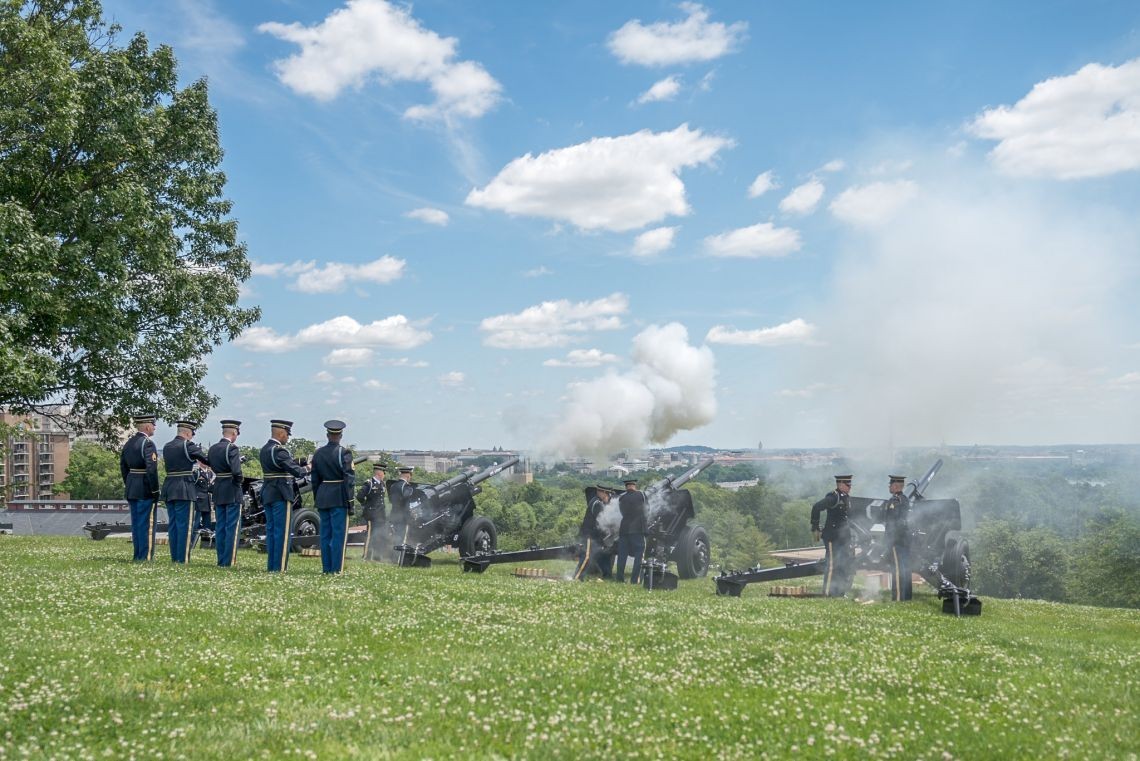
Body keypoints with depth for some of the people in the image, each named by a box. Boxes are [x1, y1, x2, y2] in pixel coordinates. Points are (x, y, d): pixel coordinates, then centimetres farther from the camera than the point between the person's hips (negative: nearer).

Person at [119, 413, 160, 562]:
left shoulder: (128, 443, 12)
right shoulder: (147, 444, -15)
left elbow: (123, 466, 17)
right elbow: (151, 468, -23)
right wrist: (155, 490, -17)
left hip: (131, 489, 8)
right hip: (145, 490, -8)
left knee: (136, 524, 13)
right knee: (147, 524, -3)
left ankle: (138, 555, 19)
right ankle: (146, 557, -1)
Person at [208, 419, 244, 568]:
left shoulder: (212, 449, 8)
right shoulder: (232, 448, -15)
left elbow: (212, 466, 14)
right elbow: (236, 471, -23)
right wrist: (239, 482, -7)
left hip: (218, 492, 7)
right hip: (232, 493, -7)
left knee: (220, 528, 11)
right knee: (232, 527, -2)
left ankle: (221, 560, 16)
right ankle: (228, 561, -2)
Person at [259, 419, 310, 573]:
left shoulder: (264, 450, 14)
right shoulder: (279, 451, -16)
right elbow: (297, 472, -20)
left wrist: (300, 463, 6)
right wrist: (307, 468, -2)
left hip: (267, 494, 9)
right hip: (281, 495, -9)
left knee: (271, 530, 12)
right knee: (282, 531, -5)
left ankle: (271, 566, 15)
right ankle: (280, 567, -4)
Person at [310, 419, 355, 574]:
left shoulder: (318, 453, 8)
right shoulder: (343, 453, -9)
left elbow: (315, 480, 12)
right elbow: (348, 478, -14)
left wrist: (317, 501, 18)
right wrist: (350, 501, -10)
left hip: (322, 497, 6)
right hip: (339, 498, -6)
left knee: (325, 534, 10)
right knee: (339, 534, -3)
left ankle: (326, 568, 12)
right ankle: (336, 569, -5)